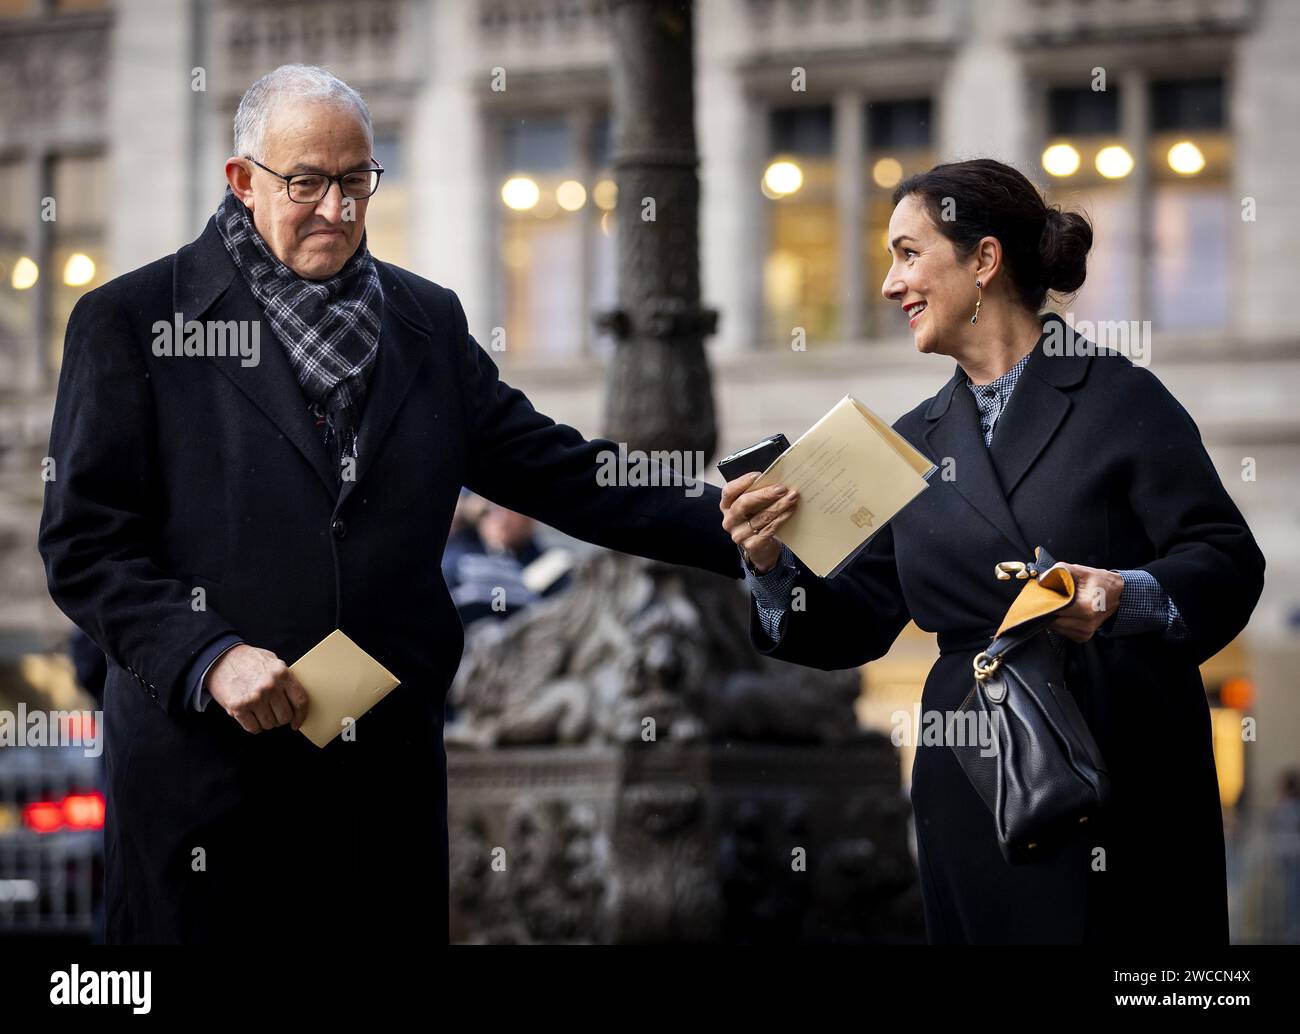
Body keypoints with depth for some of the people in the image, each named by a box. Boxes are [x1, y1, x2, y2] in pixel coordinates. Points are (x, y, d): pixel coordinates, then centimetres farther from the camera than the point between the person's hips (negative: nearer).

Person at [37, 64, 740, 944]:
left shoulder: (426, 320, 14)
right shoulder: (131, 321, 0)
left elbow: (553, 469, 12)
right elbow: (86, 539, -3)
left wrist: (735, 527, 2)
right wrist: (208, 657, -17)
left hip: (391, 772, 4)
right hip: (208, 767, -4)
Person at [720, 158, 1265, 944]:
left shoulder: (1120, 399, -3)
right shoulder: (915, 443, 14)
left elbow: (1227, 561, -10)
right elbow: (852, 627, 12)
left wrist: (1124, 596, -28)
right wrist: (774, 565, -6)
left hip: (1132, 788, -4)